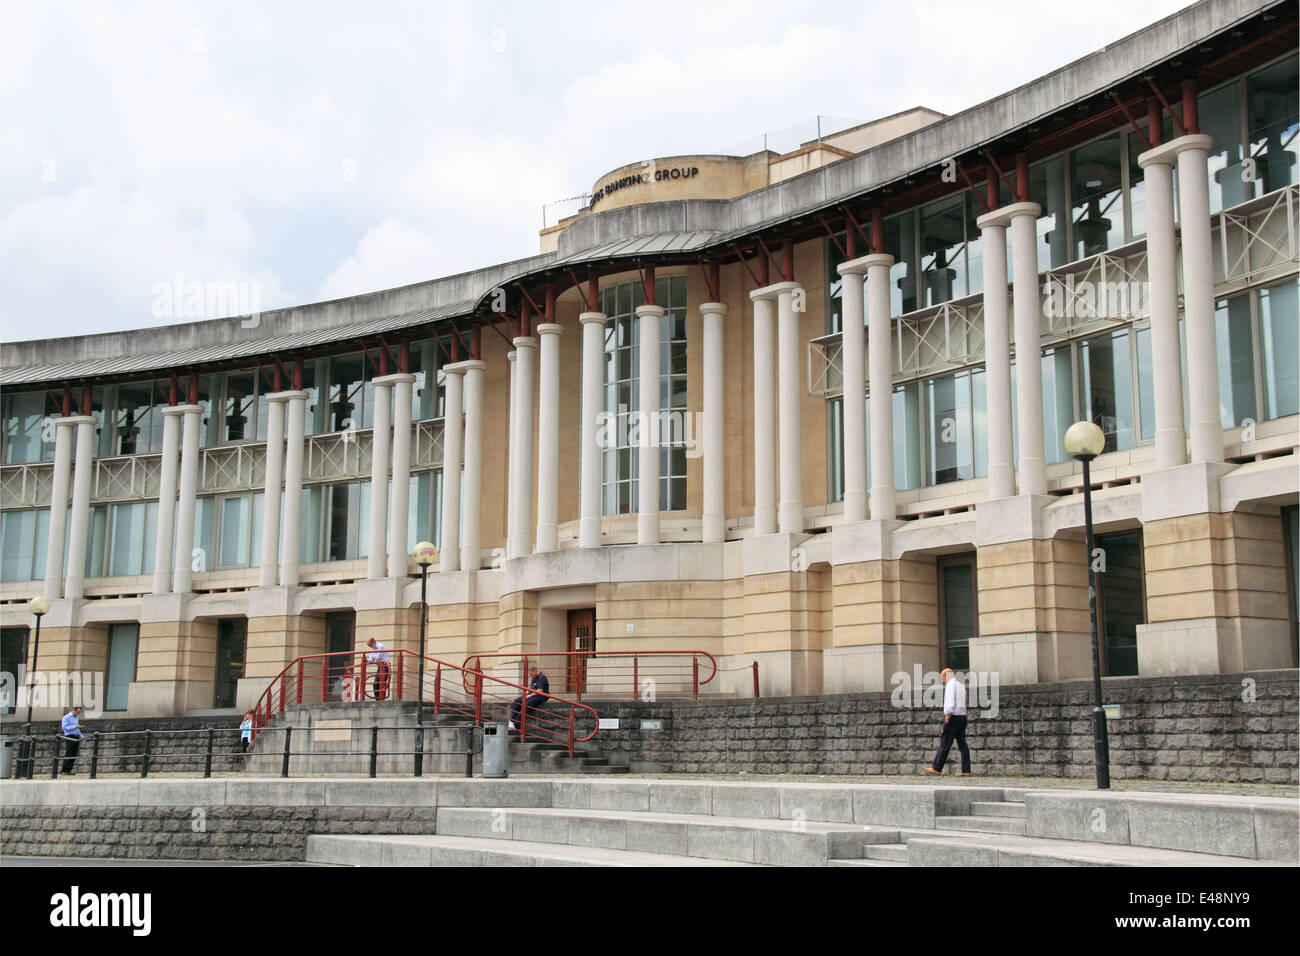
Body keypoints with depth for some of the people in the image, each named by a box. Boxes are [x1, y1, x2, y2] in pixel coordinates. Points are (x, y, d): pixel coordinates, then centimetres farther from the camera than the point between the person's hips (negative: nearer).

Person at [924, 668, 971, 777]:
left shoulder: (951, 684, -8)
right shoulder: (961, 685, 20)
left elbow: (950, 703, -17)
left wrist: (947, 716, -18)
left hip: (953, 717, -9)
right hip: (962, 716, 9)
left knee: (944, 744, -5)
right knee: (962, 744, 5)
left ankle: (936, 769, -3)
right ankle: (966, 771, 1)